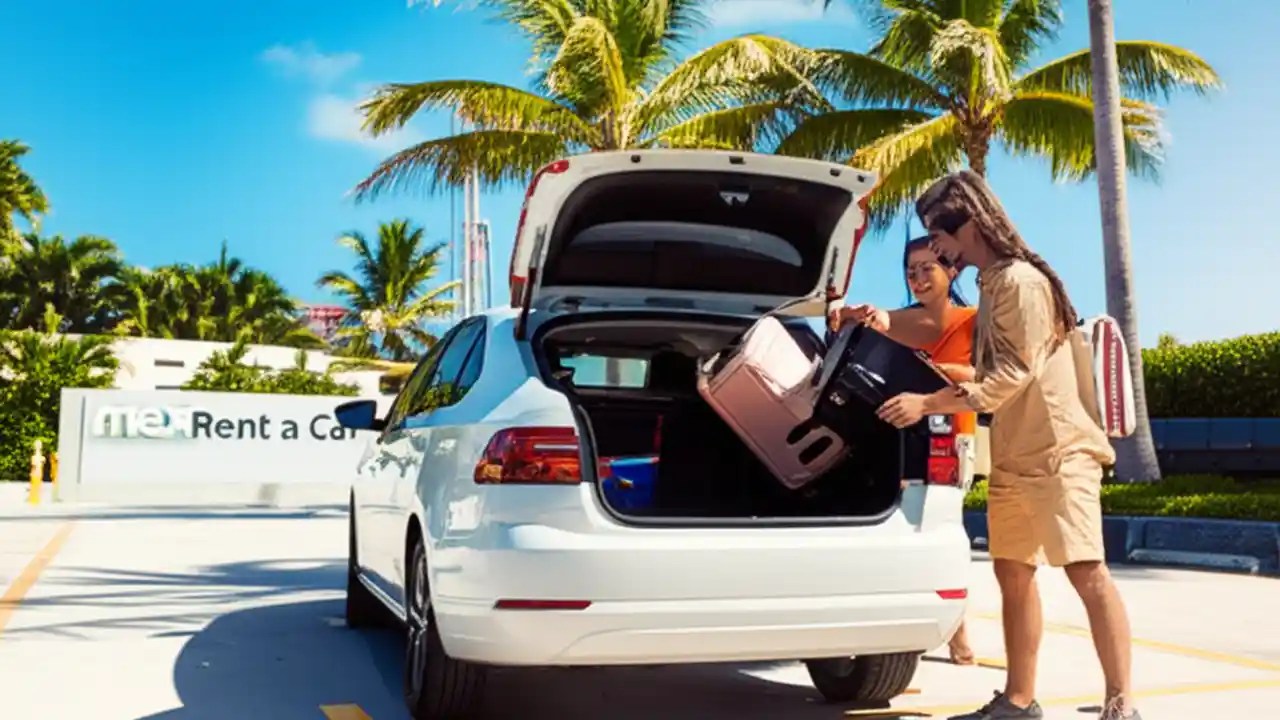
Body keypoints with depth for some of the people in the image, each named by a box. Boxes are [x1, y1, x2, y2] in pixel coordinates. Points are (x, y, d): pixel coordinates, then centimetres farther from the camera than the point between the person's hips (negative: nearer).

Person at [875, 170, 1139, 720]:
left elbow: (1013, 375, -18)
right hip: (1012, 458, 10)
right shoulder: (992, 285, 15)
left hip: (1056, 453, -10)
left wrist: (928, 404, -17)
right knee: (1013, 575, 9)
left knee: (1087, 573, -9)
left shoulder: (1021, 280, -13)